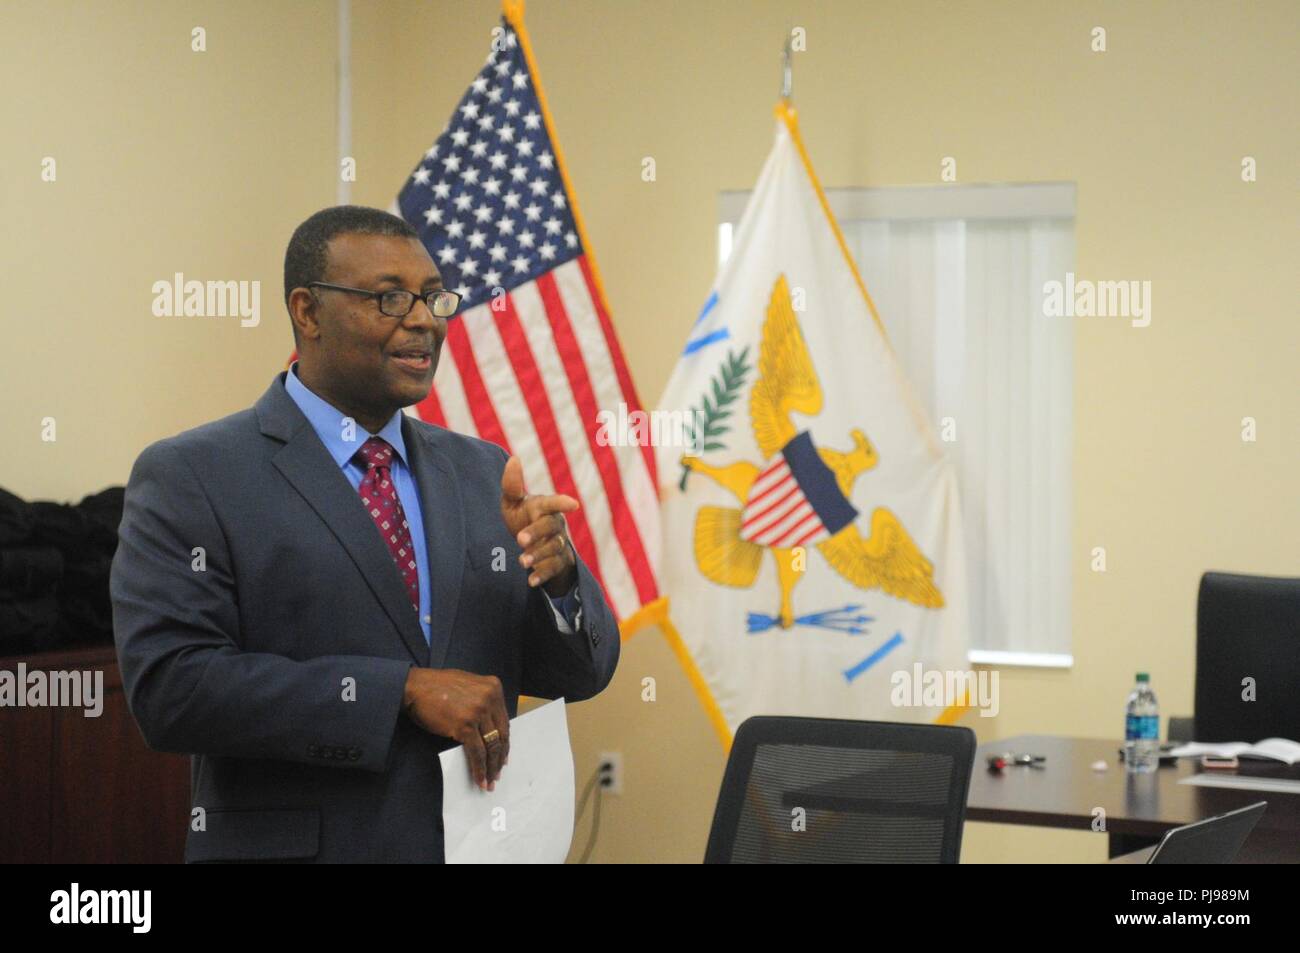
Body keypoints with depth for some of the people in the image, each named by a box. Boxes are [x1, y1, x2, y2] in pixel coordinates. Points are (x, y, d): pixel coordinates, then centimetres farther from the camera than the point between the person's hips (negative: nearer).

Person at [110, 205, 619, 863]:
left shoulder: (484, 473, 7)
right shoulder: (189, 478, -8)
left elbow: (578, 676, 6)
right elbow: (169, 685, -19)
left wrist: (558, 573, -15)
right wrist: (404, 691, -23)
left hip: (482, 847, 5)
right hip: (296, 845, -5)